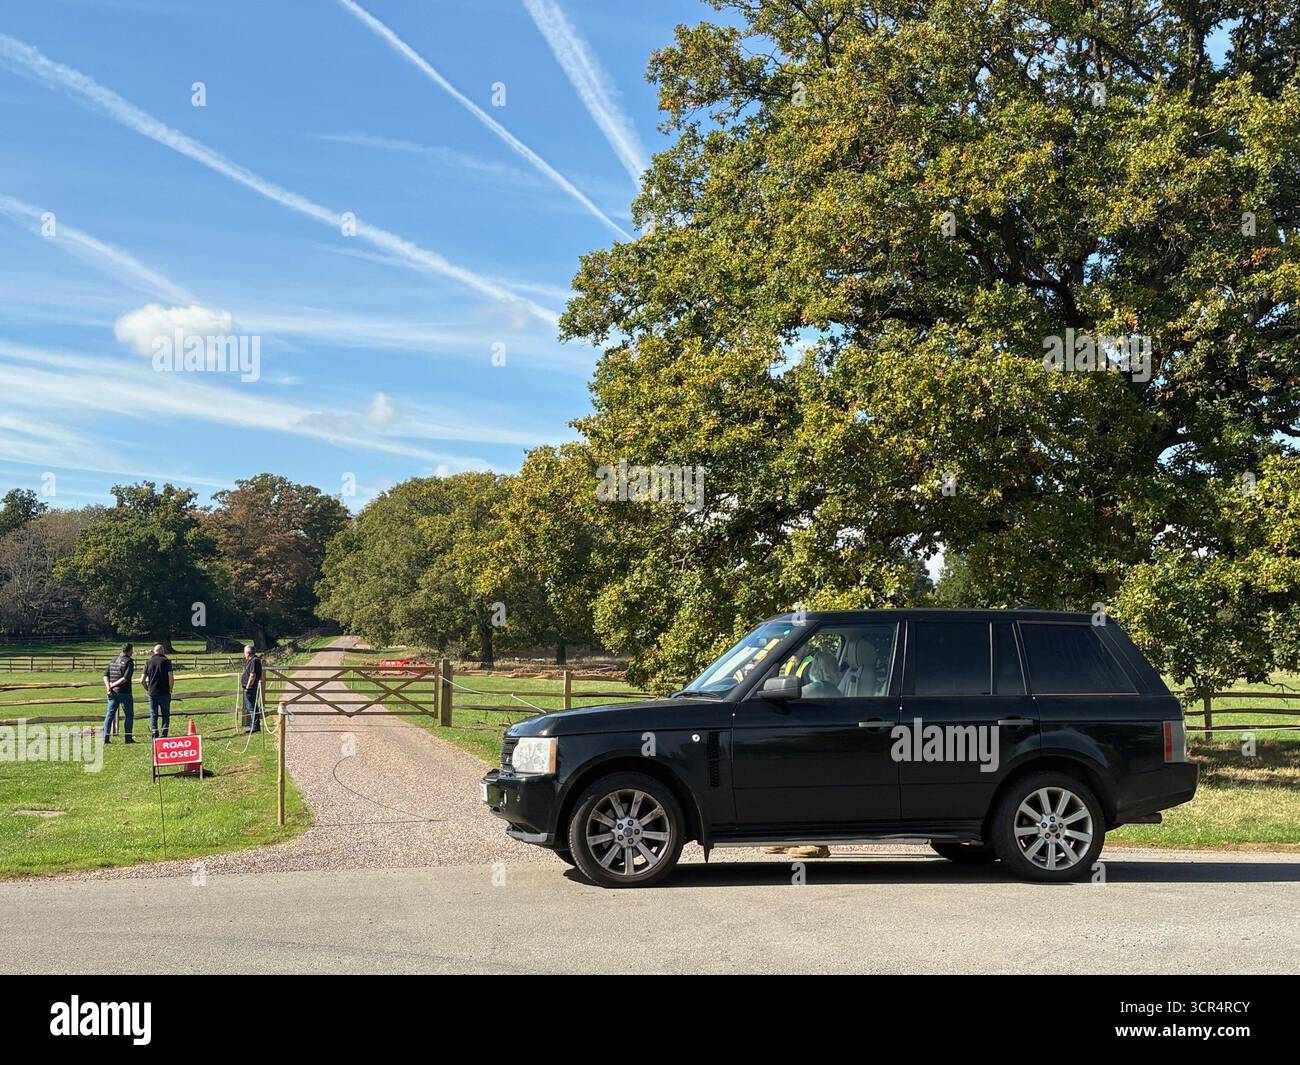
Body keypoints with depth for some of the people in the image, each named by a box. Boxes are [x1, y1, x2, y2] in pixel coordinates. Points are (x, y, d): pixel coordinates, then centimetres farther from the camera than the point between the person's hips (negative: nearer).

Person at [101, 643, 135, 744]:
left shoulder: (113, 660, 13)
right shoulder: (129, 661, -7)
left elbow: (105, 675, 6)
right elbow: (126, 678, -18)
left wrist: (108, 686, -6)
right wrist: (113, 685, -11)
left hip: (112, 692, 5)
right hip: (124, 693, -5)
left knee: (109, 715, 9)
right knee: (129, 715, 5)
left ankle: (105, 737, 4)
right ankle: (128, 738, 3)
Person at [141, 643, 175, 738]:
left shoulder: (148, 662, 5)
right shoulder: (166, 661, -3)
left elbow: (142, 680, 3)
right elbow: (171, 678, -11)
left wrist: (148, 689, 16)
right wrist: (170, 689, 2)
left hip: (152, 692, 2)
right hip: (164, 693, -2)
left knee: (153, 715, 10)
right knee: (165, 715, 7)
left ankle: (154, 731, -6)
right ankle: (163, 734, -1)